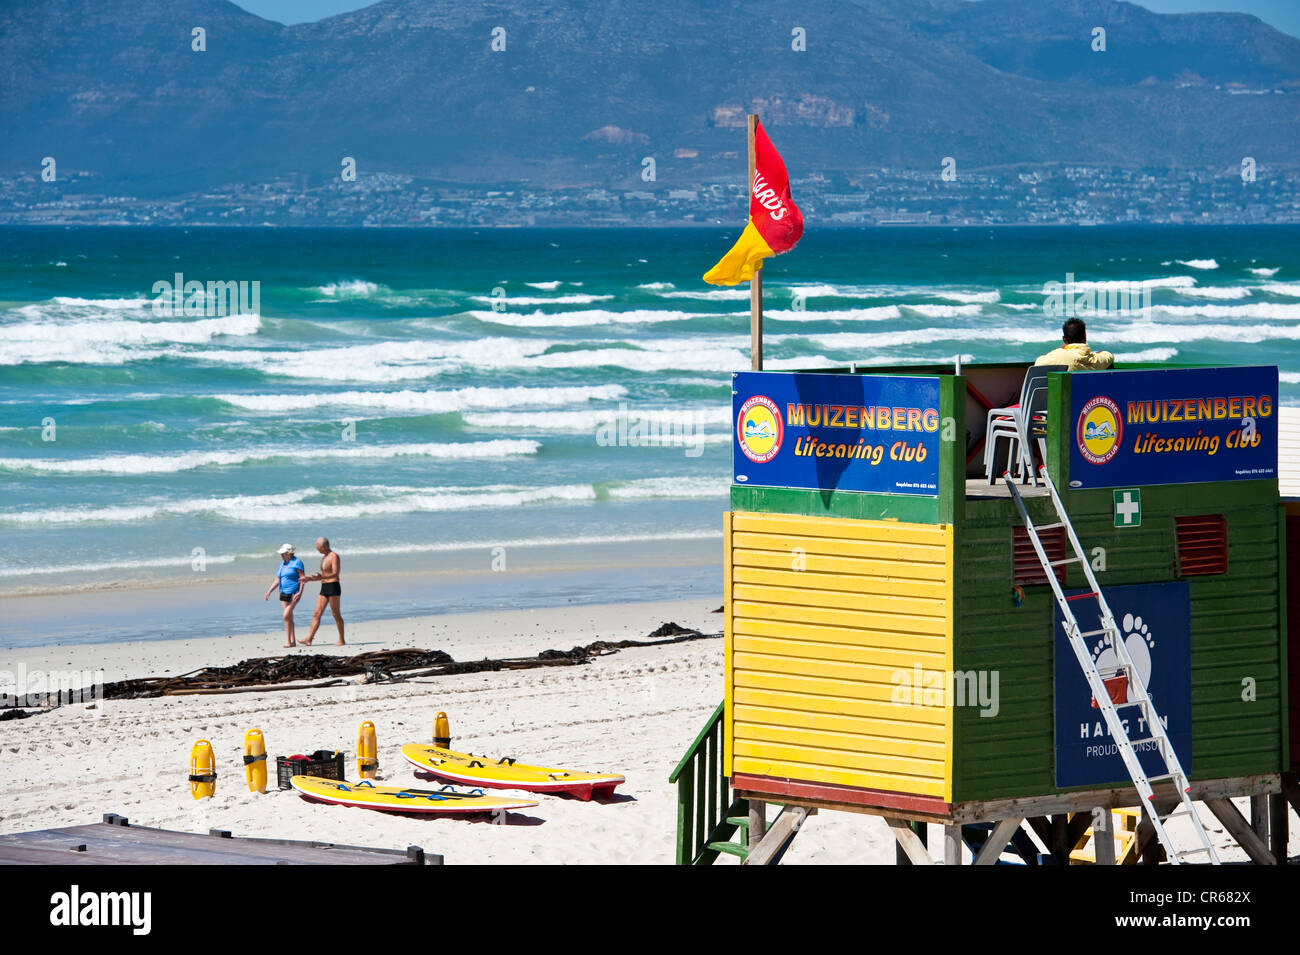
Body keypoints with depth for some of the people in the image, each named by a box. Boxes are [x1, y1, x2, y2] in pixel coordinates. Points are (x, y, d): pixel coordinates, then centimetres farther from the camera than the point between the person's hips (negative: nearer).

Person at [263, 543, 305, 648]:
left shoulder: (297, 563, -6)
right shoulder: (282, 564, 17)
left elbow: (302, 578, -11)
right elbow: (277, 581, 18)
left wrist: (300, 592, -21)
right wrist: (269, 591, 7)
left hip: (294, 593, -8)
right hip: (284, 593, 8)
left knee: (286, 615, -16)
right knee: (289, 618, 6)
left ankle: (288, 641, -12)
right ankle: (292, 641, 9)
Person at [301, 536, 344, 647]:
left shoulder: (334, 556, -10)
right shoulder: (324, 557, 18)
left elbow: (335, 573, -22)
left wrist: (322, 577, -35)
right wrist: (309, 579, 18)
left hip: (333, 587, -9)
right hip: (324, 588, 9)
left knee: (336, 614, -3)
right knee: (317, 614, 2)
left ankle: (341, 640, 4)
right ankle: (309, 639, -2)